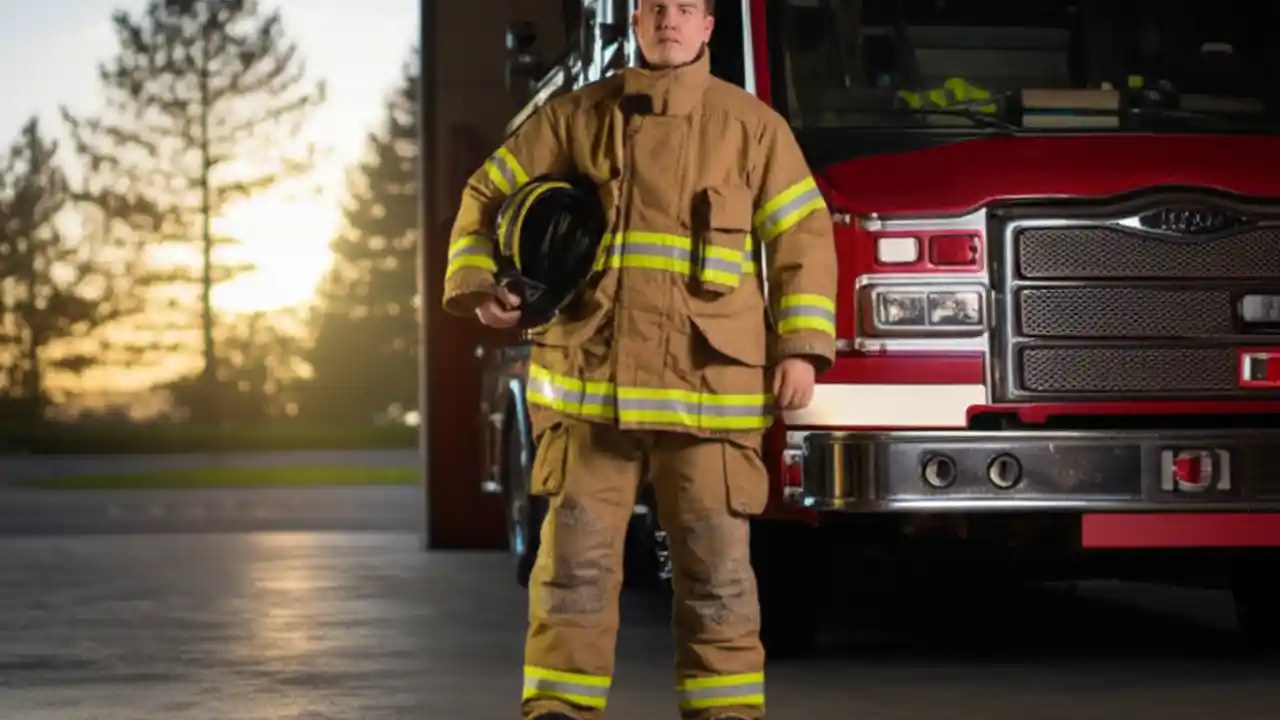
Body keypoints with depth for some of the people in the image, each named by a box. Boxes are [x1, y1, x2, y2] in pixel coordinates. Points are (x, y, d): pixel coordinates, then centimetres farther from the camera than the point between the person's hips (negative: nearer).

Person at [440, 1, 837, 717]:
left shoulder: (752, 125, 6)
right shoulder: (576, 116, 9)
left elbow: (802, 234, 5)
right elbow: (490, 196, 15)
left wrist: (800, 348, -2)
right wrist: (477, 282, -1)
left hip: (710, 383, -1)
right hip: (589, 377, 1)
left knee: (716, 558, 1)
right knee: (576, 553, 2)